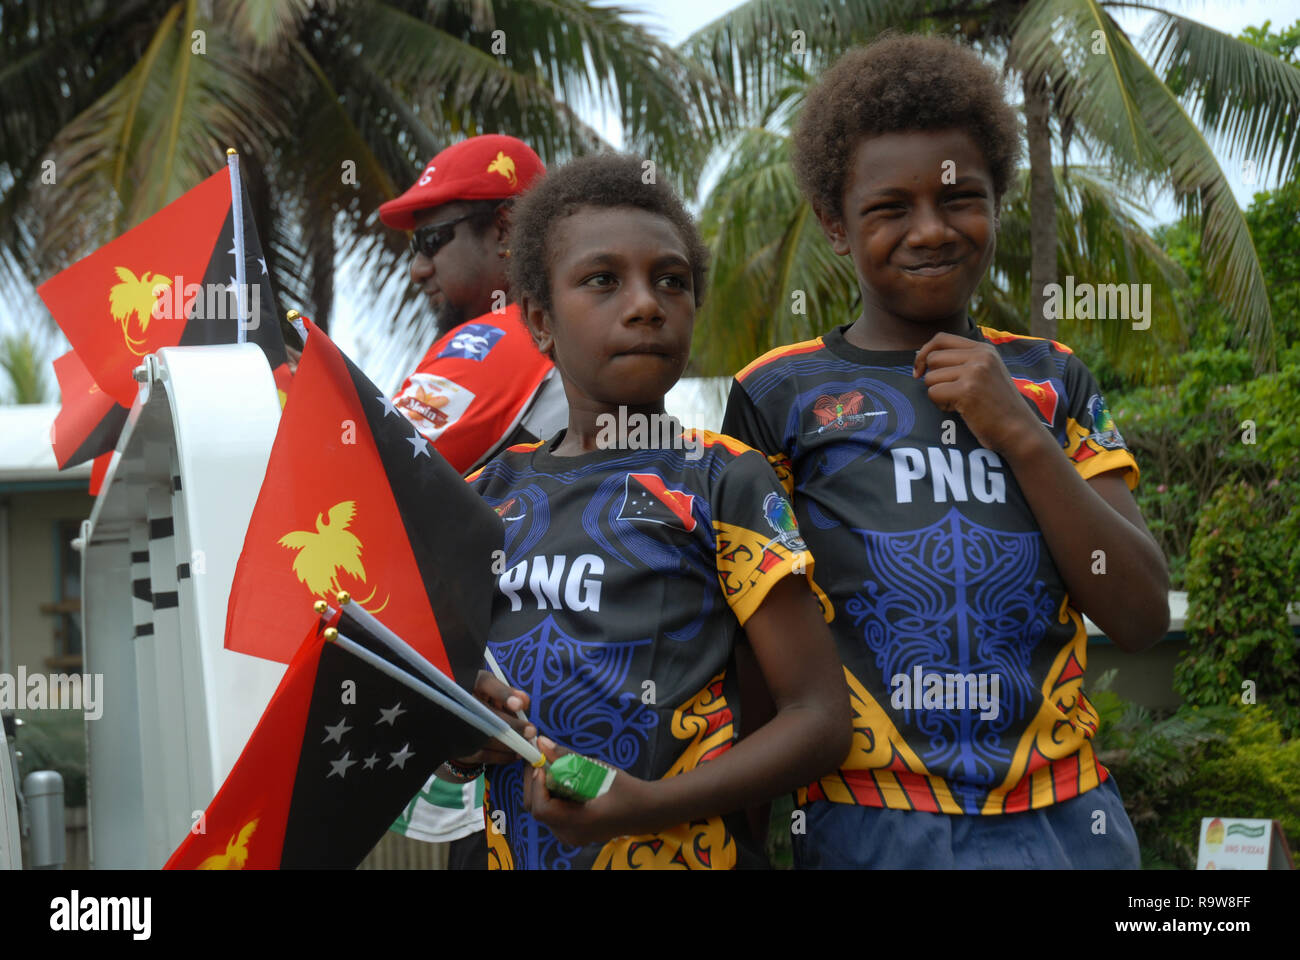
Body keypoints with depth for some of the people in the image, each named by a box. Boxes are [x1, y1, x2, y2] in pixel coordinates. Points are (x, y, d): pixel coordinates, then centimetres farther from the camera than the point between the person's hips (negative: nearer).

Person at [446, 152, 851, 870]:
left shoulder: (723, 480, -6)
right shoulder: (490, 491, 5)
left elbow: (820, 717, -9)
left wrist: (650, 807, -21)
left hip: (674, 850, -4)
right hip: (503, 846, 4)